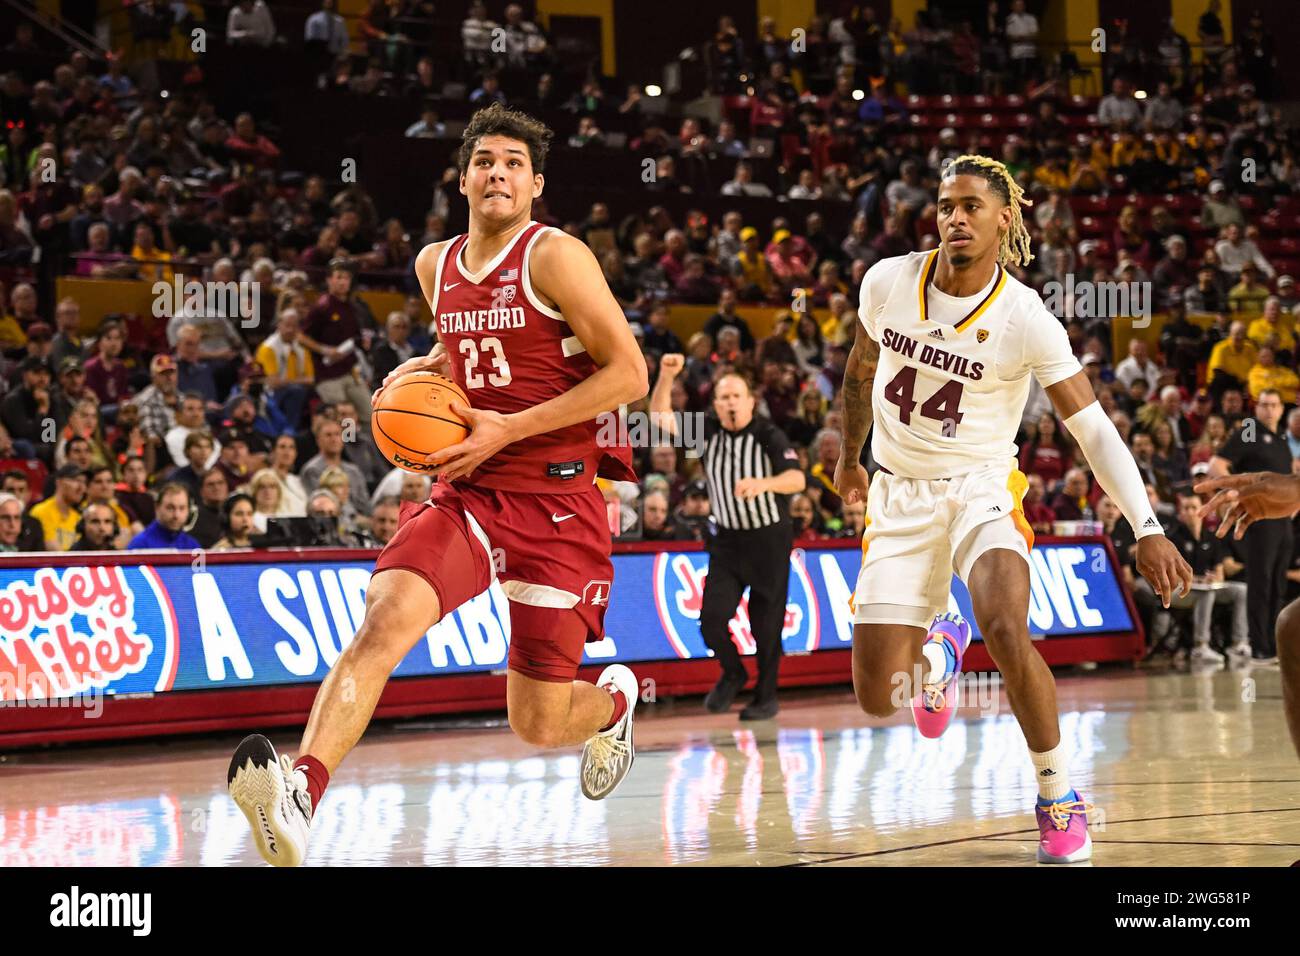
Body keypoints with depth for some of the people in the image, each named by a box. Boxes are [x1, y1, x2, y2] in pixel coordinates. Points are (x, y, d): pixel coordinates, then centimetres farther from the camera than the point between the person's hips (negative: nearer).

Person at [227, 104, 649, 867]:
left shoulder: (555, 256, -9)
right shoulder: (436, 266, 10)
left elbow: (629, 374, -13)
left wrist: (508, 428, -17)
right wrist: (421, 371, 7)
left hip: (557, 501, -4)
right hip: (467, 494, 4)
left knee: (540, 725, 2)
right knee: (385, 617, -27)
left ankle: (614, 701, 38)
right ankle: (302, 788, -41)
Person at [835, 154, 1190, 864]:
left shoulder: (1027, 319, -16)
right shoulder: (888, 282, -7)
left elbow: (1093, 429, -15)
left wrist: (1147, 528, -25)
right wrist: (849, 456, 26)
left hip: (981, 491, -3)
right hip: (899, 496, 3)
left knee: (1006, 632, -32)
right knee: (877, 697, -4)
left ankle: (1059, 799, -10)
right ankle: (939, 648, 35)